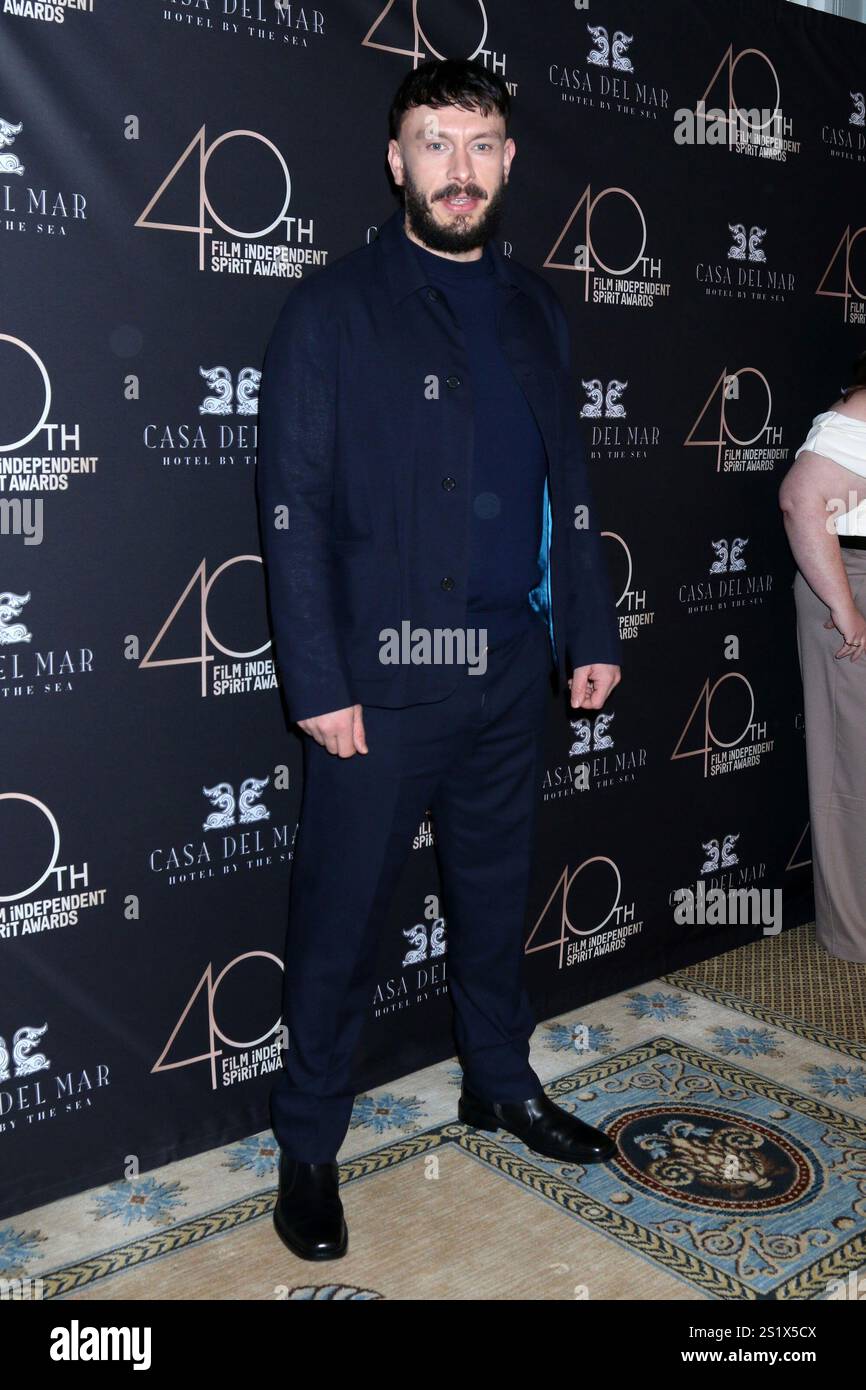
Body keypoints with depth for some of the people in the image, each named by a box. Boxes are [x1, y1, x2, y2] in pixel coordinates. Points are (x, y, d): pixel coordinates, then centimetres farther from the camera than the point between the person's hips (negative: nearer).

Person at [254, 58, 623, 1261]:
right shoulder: (334, 309, -4)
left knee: (496, 889, 18)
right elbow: (293, 508, -9)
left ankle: (502, 1082, 38)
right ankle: (309, 1144, 21)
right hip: (384, 674, -5)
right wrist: (319, 683, -15)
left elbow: (569, 482, 15)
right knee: (341, 914, 4)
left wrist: (592, 630, 9)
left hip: (511, 666, 5)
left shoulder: (533, 310, 12)